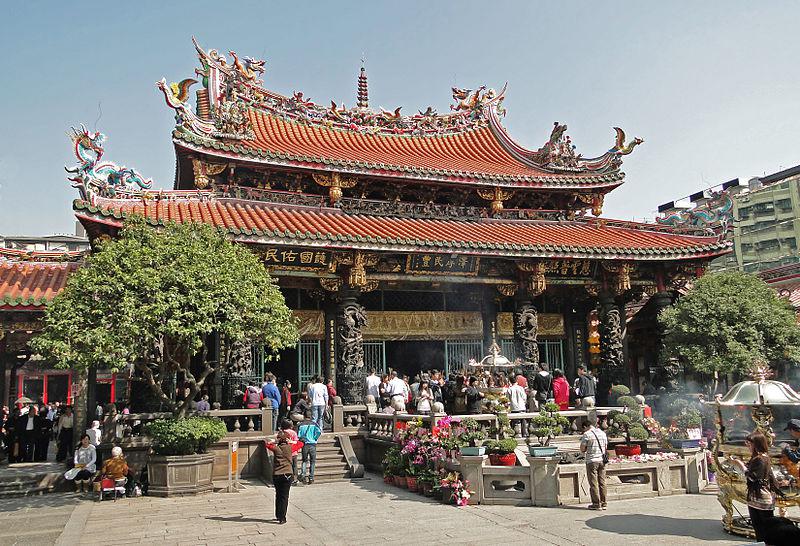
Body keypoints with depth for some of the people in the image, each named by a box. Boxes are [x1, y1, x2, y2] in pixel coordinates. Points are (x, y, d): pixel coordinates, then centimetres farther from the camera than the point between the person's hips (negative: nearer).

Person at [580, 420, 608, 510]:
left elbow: (582, 450, -8)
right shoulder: (603, 433, 9)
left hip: (592, 461, -6)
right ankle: (603, 503, 14)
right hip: (602, 460, 6)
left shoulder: (586, 434, -9)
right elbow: (606, 447, 18)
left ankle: (596, 504, 1)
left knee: (593, 483, 0)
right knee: (602, 482, 10)